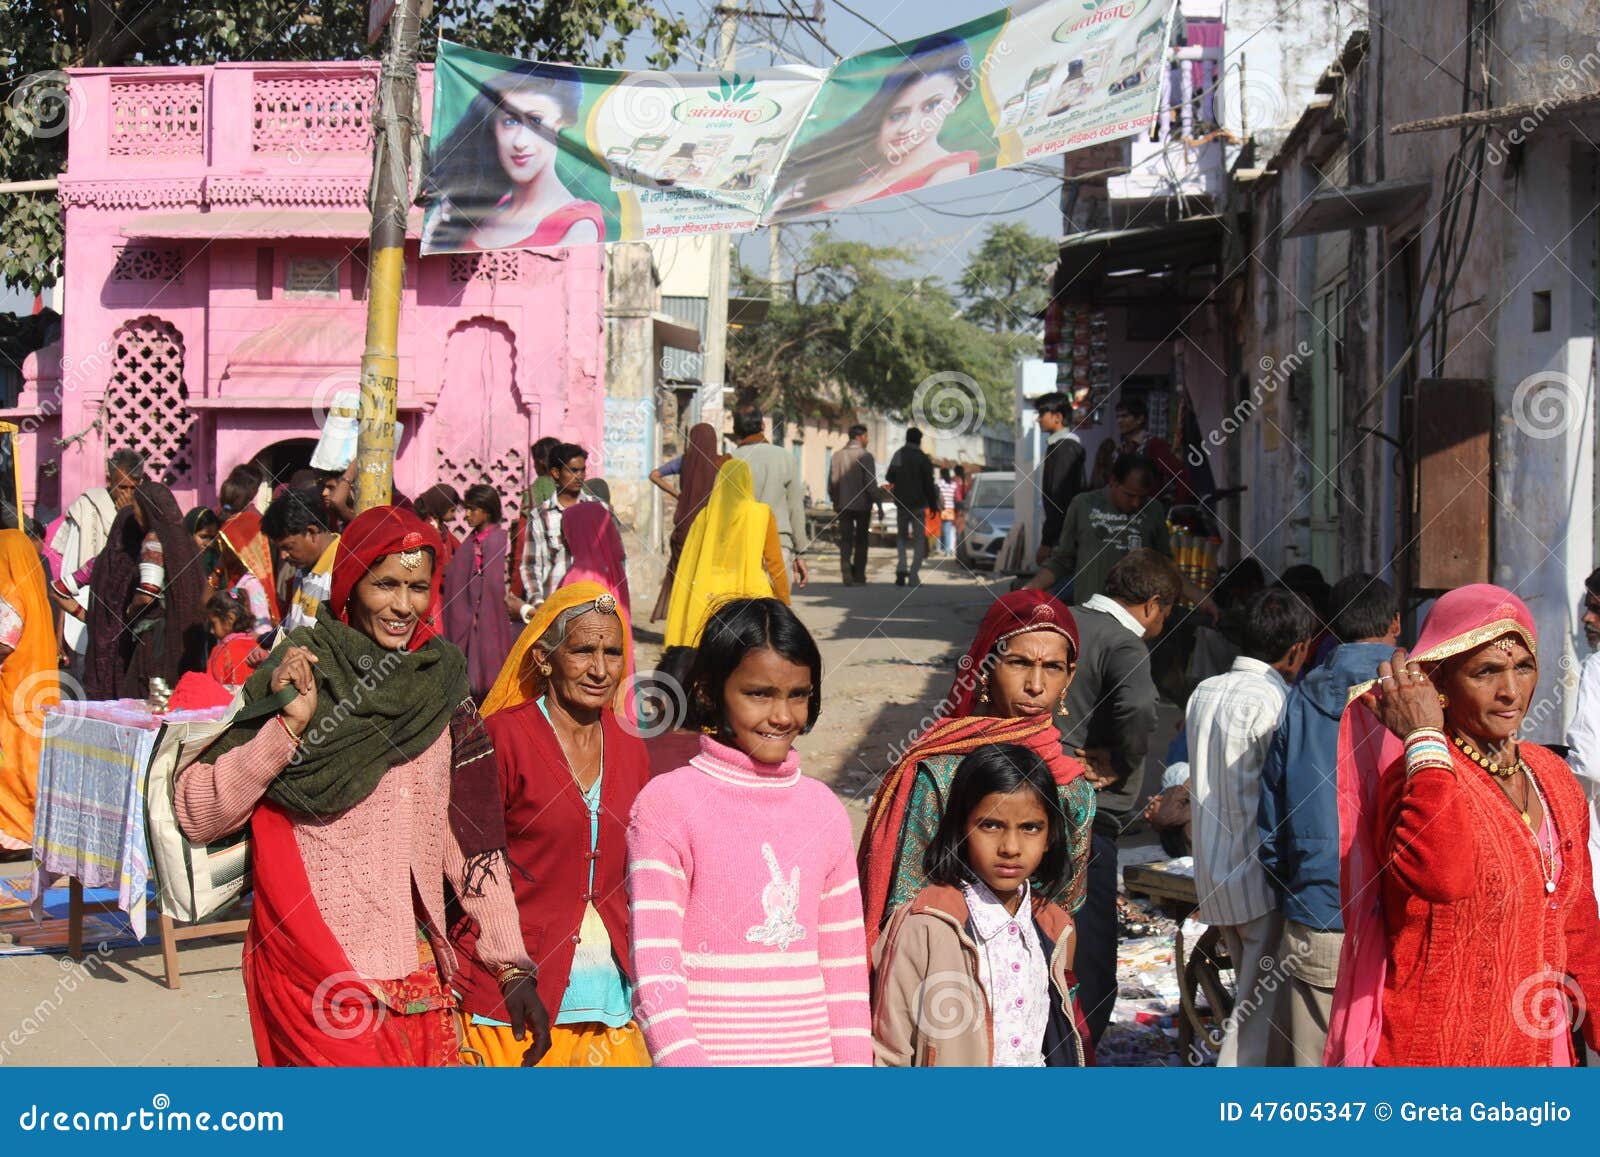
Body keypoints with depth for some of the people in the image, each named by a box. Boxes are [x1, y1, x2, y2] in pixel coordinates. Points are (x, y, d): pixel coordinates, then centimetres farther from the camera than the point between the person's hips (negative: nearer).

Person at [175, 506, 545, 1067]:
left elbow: (474, 842, 9)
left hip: (419, 974, 5)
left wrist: (512, 969, 5)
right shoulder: (298, 676, -5)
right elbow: (197, 816, -11)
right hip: (321, 982, -4)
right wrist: (288, 727, -19)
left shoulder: (442, 687, 8)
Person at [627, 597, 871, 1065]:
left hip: (810, 1060, 4)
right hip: (706, 1054, -4)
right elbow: (655, 979, -9)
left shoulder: (823, 810, 10)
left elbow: (845, 970, 13)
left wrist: (855, 1061, 6)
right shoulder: (667, 804, -4)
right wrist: (688, 1061, -19)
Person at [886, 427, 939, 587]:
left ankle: (901, 569, -5)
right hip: (919, 504, -3)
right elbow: (929, 485, -8)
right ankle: (914, 576, -4)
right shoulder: (923, 459, -8)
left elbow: (889, 478, 9)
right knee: (919, 539, 5)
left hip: (901, 504, 3)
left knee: (901, 537, 17)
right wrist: (933, 505, 0)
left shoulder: (898, 455, 2)